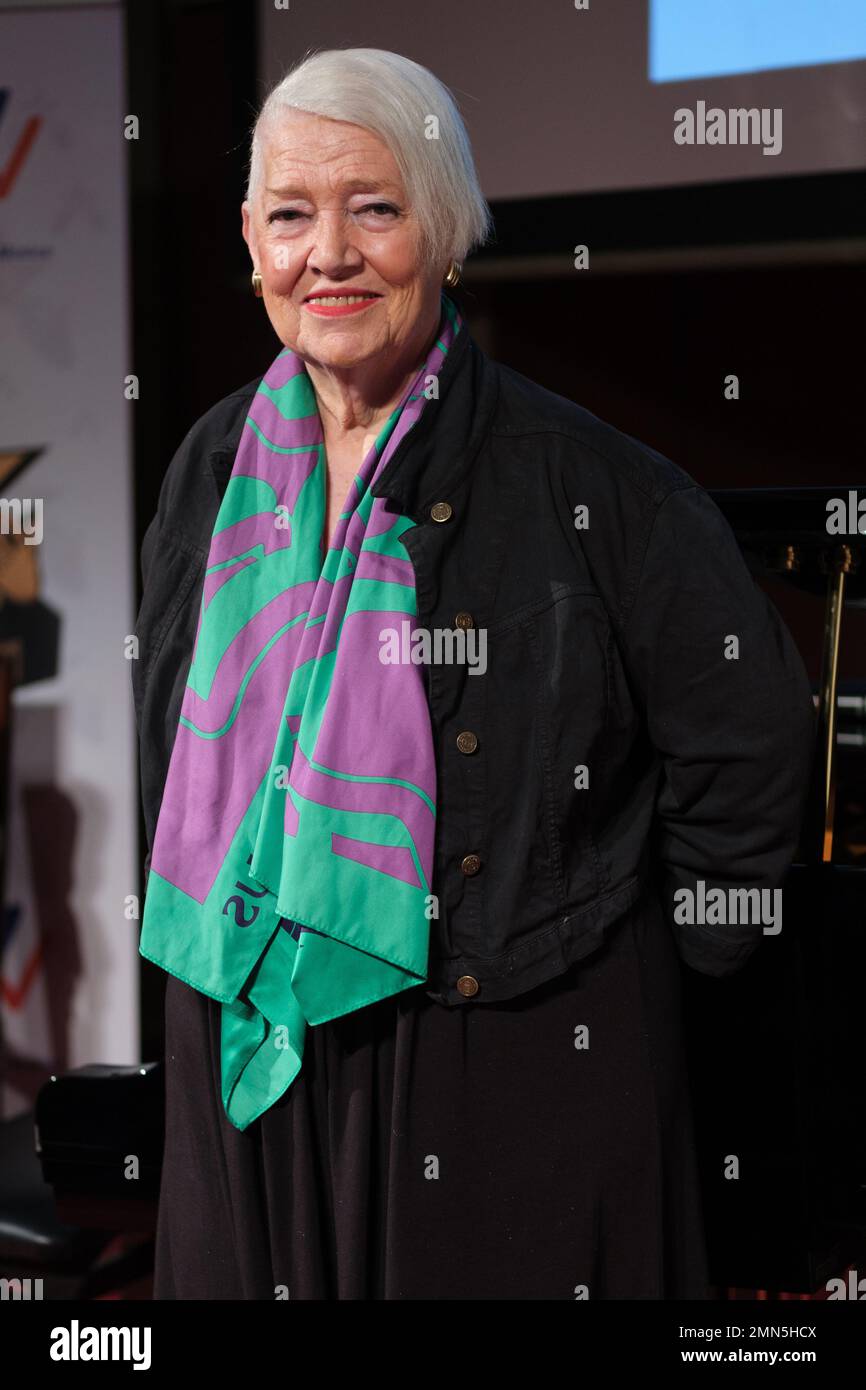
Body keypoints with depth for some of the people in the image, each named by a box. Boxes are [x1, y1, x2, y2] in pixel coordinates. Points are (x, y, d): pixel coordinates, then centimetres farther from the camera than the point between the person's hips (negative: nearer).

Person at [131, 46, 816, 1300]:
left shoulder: (579, 480, -10)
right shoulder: (214, 471, 5)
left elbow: (750, 733, -6)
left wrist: (674, 950, -3)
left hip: (520, 1063, -4)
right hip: (255, 1058, 5)